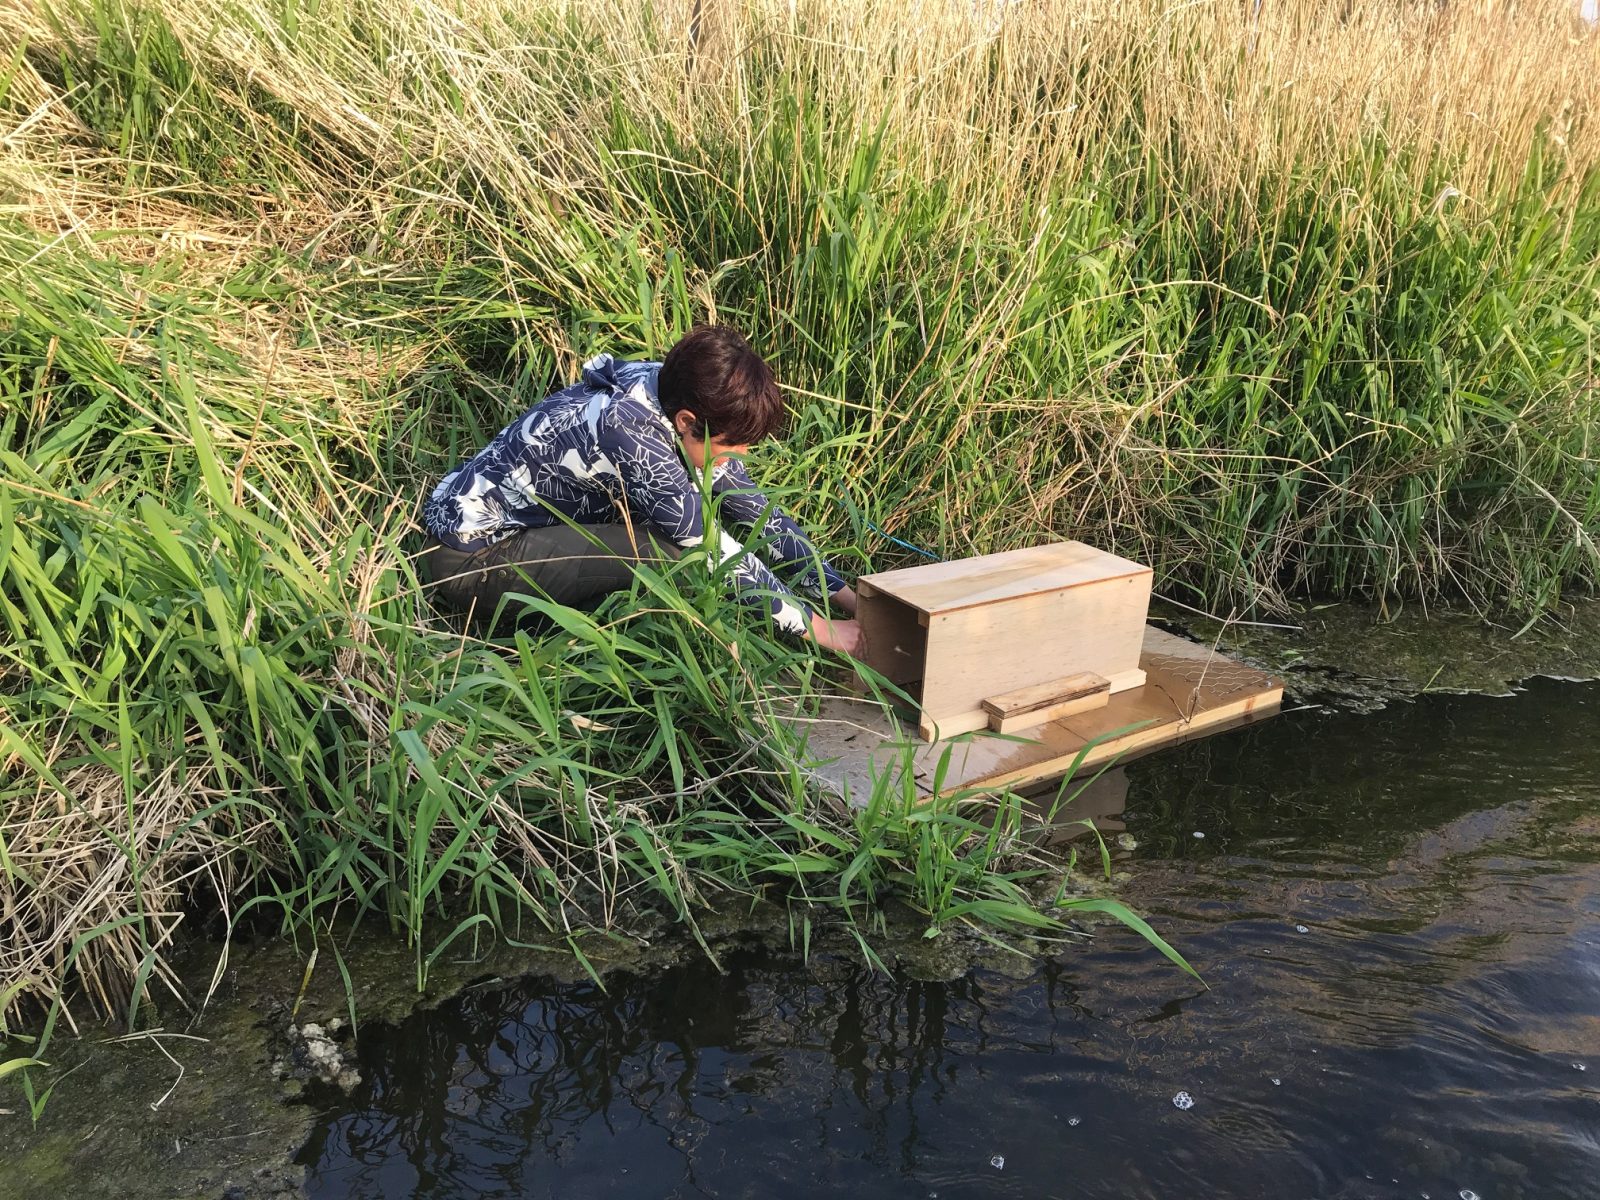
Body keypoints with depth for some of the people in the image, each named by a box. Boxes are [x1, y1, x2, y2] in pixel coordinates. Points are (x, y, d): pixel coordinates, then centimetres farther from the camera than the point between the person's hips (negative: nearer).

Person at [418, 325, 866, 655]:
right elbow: (715, 552, -27)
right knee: (671, 552, -24)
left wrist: (844, 593, -3)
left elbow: (759, 512, 0)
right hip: (470, 556, -9)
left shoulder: (679, 405, -5)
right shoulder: (630, 429, -30)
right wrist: (817, 627, -20)